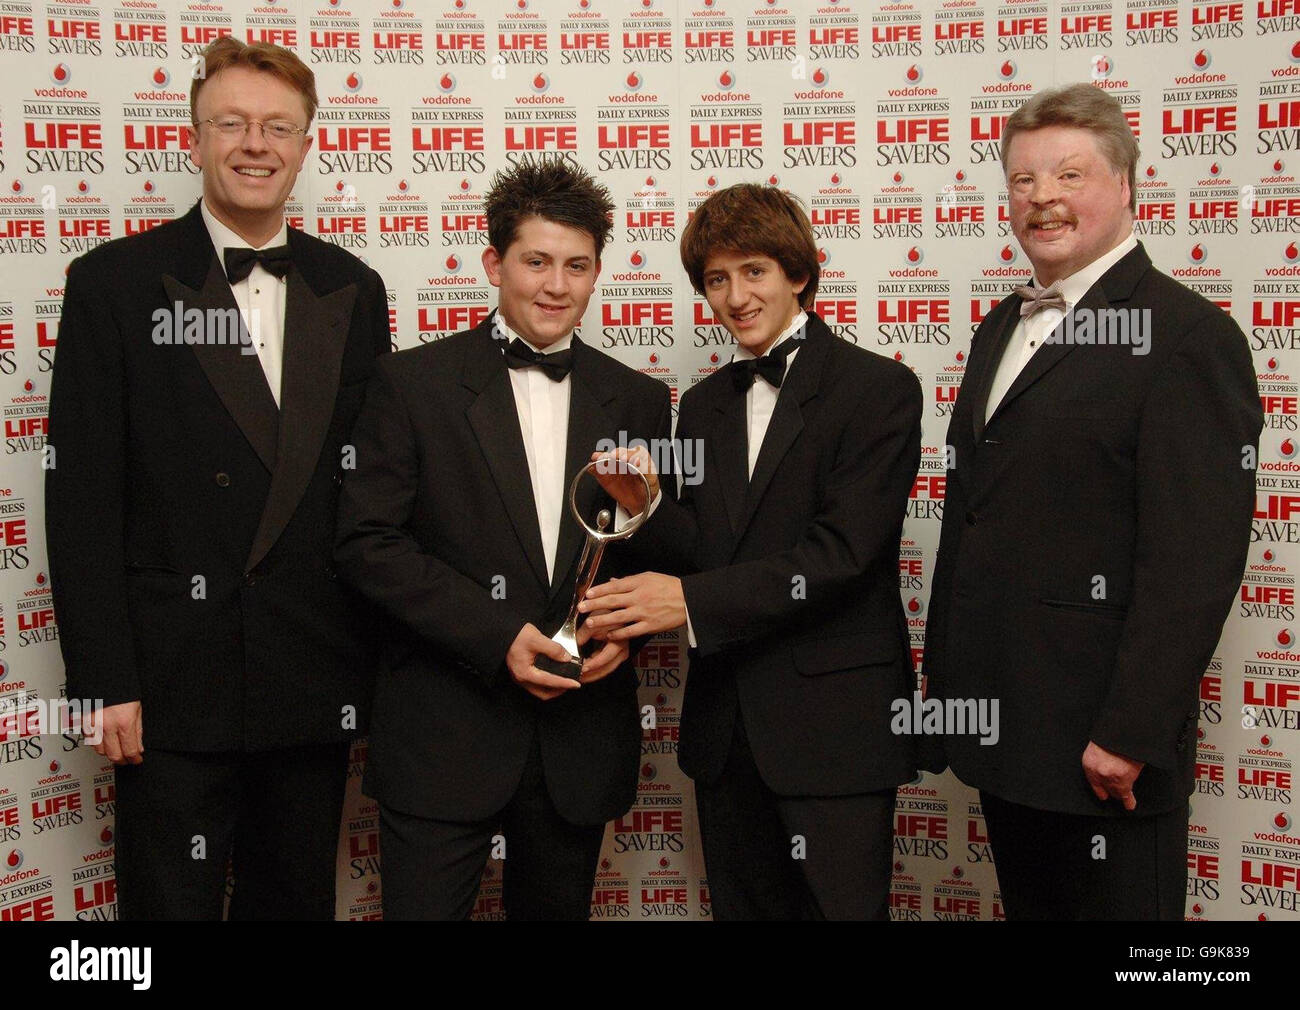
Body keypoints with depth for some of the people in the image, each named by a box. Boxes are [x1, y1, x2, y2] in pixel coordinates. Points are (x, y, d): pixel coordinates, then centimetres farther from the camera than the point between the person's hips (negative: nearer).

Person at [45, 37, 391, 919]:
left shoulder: (353, 290, 7)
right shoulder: (116, 282, -3)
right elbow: (81, 496, -6)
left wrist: (376, 658, 5)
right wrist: (106, 680, -10)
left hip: (317, 684, 4)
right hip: (174, 682, -3)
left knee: (298, 901, 17)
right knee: (169, 902, 9)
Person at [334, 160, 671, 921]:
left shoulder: (638, 401, 7)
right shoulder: (414, 382, -2)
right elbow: (366, 543, -8)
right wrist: (497, 636, -15)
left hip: (583, 740, 4)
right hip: (443, 736, -3)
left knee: (557, 911, 17)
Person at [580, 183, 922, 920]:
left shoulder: (879, 389, -7)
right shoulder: (706, 404, 12)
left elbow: (842, 552, -17)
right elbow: (707, 553, 8)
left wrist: (693, 601, -21)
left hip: (833, 721, -6)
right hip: (727, 722, 6)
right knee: (743, 907, 17)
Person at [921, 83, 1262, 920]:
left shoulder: (1185, 334, -12)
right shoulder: (1002, 330, 14)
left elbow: (1193, 562, -17)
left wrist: (1130, 734, -19)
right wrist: (949, 678, 14)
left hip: (1103, 747, -7)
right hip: (1001, 728, 7)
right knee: (1028, 904, 18)